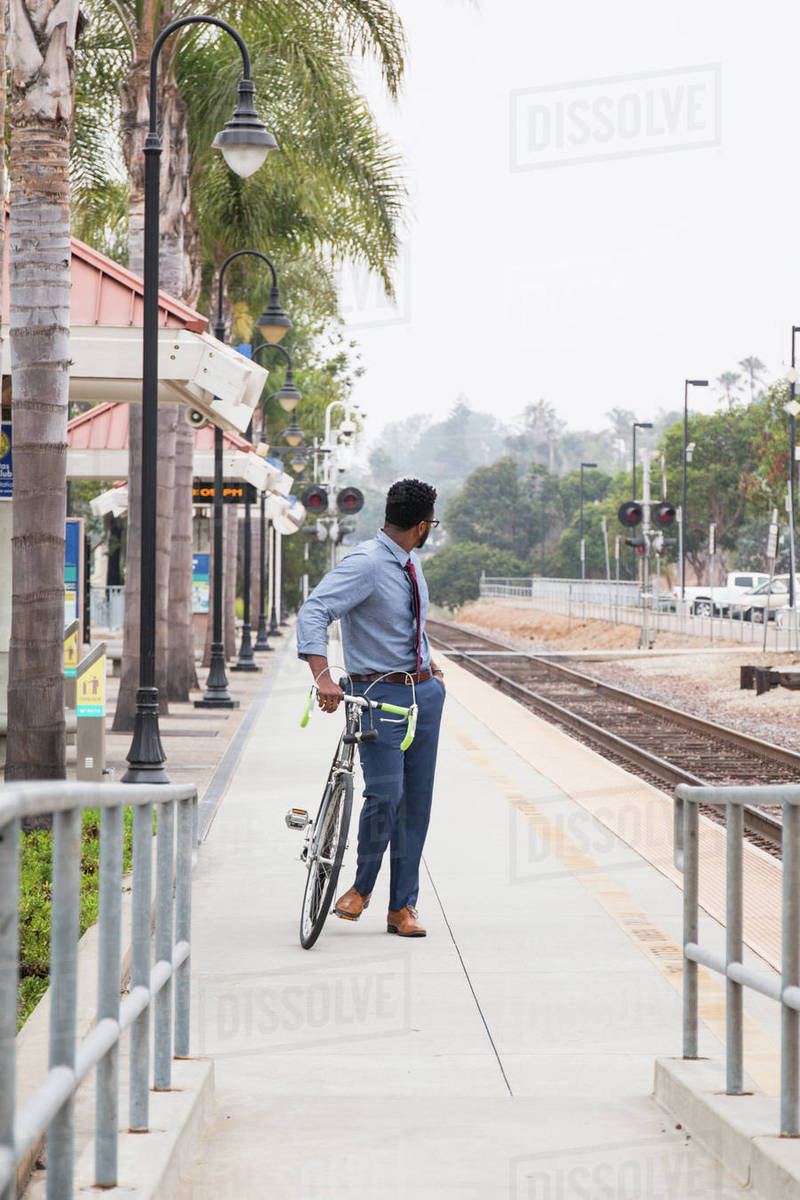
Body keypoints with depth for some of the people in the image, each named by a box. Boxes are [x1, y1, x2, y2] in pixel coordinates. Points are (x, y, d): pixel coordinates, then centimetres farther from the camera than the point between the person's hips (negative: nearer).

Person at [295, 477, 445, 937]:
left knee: (417, 800, 5)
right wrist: (323, 677, -35)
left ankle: (403, 907, 12)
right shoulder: (365, 563, -14)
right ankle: (361, 888, 7)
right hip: (380, 692, -7)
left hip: (424, 692, 7)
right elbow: (313, 612, -25)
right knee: (385, 794, -16)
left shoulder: (411, 564, 11)